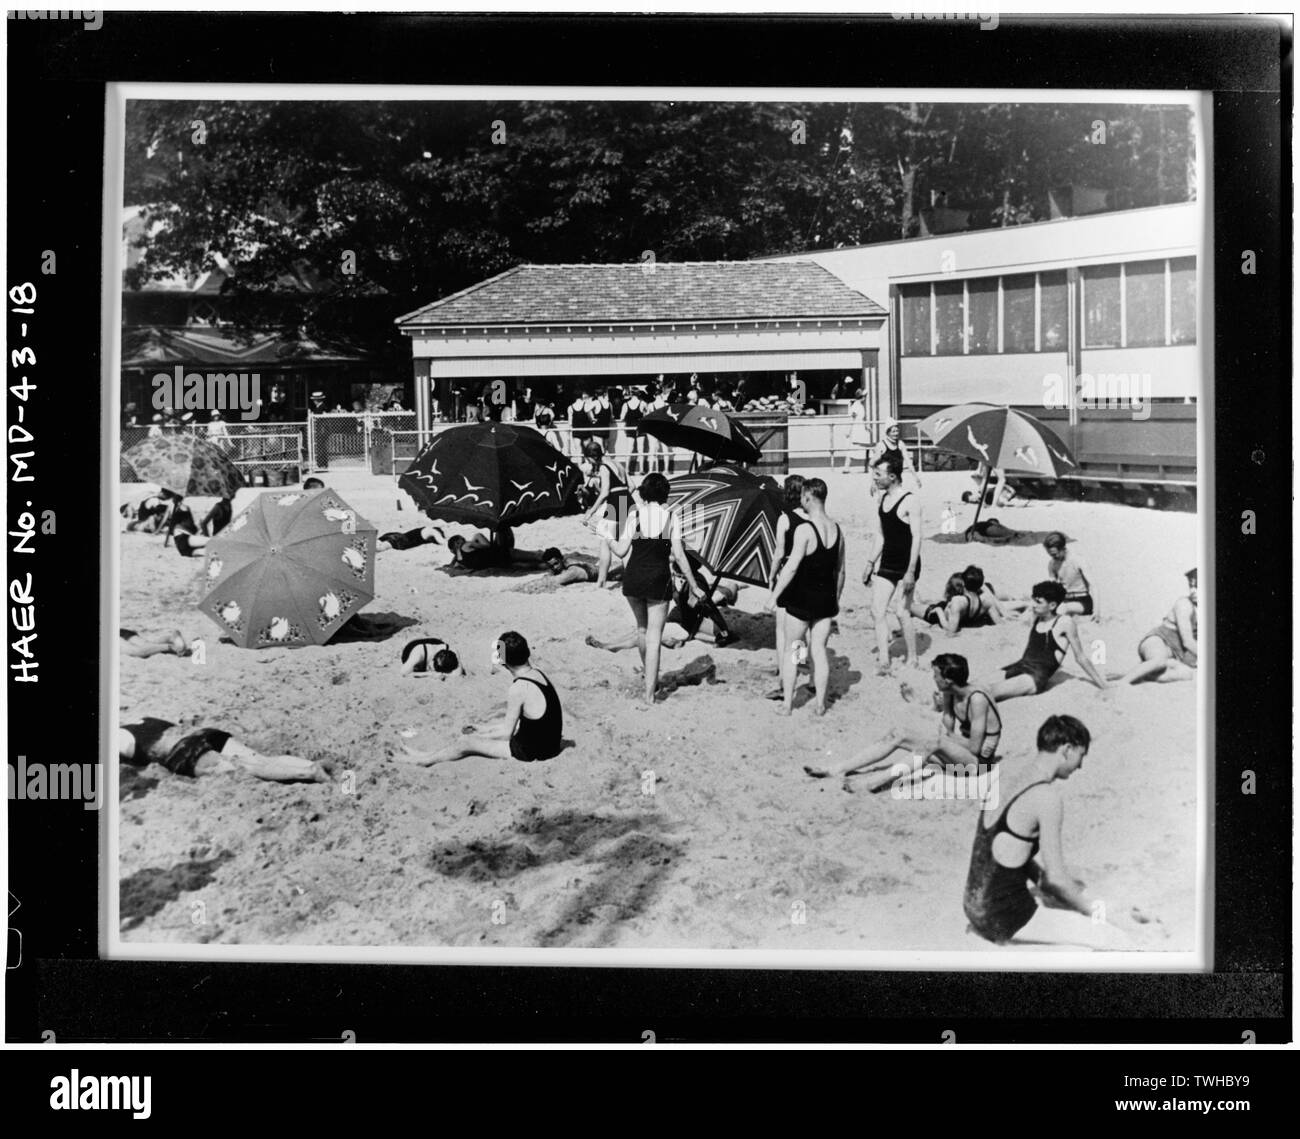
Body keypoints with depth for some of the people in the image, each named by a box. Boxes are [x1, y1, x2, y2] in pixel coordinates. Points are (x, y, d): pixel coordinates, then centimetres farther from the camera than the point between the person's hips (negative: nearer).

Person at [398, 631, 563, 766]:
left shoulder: (518, 689, -23)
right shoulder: (538, 674, 3)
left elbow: (507, 733, -15)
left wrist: (479, 736, 2)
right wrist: (484, 729, 21)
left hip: (531, 753, -8)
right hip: (551, 744, 8)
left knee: (470, 743, 8)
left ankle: (427, 759, 30)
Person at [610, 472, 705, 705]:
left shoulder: (635, 515, 0)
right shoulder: (671, 517, -3)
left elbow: (621, 551, -2)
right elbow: (678, 555, -7)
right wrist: (693, 585, 0)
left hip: (633, 578, 2)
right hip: (658, 580, -2)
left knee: (642, 627, 25)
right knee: (654, 637, 3)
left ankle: (648, 673, 46)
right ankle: (649, 693, -1)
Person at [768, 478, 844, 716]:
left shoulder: (805, 529, -17)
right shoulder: (837, 529, 3)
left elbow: (791, 567, -19)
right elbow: (840, 569, 11)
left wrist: (774, 596, -12)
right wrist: (836, 599, 21)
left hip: (801, 598, -5)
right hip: (826, 598, 5)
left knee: (791, 649, 8)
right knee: (819, 649, 12)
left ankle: (787, 703, 12)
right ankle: (820, 703, 13)